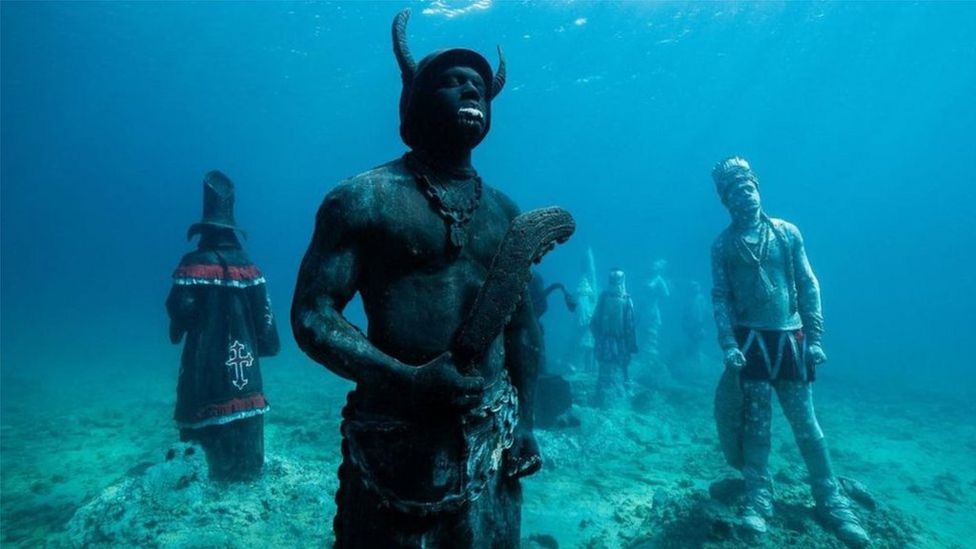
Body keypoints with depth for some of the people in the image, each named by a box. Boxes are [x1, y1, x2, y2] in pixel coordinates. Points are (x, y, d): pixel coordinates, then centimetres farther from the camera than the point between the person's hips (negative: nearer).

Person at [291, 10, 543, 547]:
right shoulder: (364, 198, -6)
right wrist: (409, 379, -23)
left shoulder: (505, 213, 8)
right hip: (396, 432, -4)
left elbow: (522, 325, 12)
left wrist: (524, 421, 7)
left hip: (491, 434, 5)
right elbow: (312, 316, -10)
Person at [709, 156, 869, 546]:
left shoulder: (787, 232, 4)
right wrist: (728, 345, -11)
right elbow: (720, 297, -2)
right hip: (751, 341, -1)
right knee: (756, 426, 5)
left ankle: (832, 502, 22)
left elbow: (809, 286, 3)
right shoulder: (723, 244, 1)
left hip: (790, 339, 1)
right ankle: (758, 501, 15)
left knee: (806, 425, 7)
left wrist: (815, 338, -3)